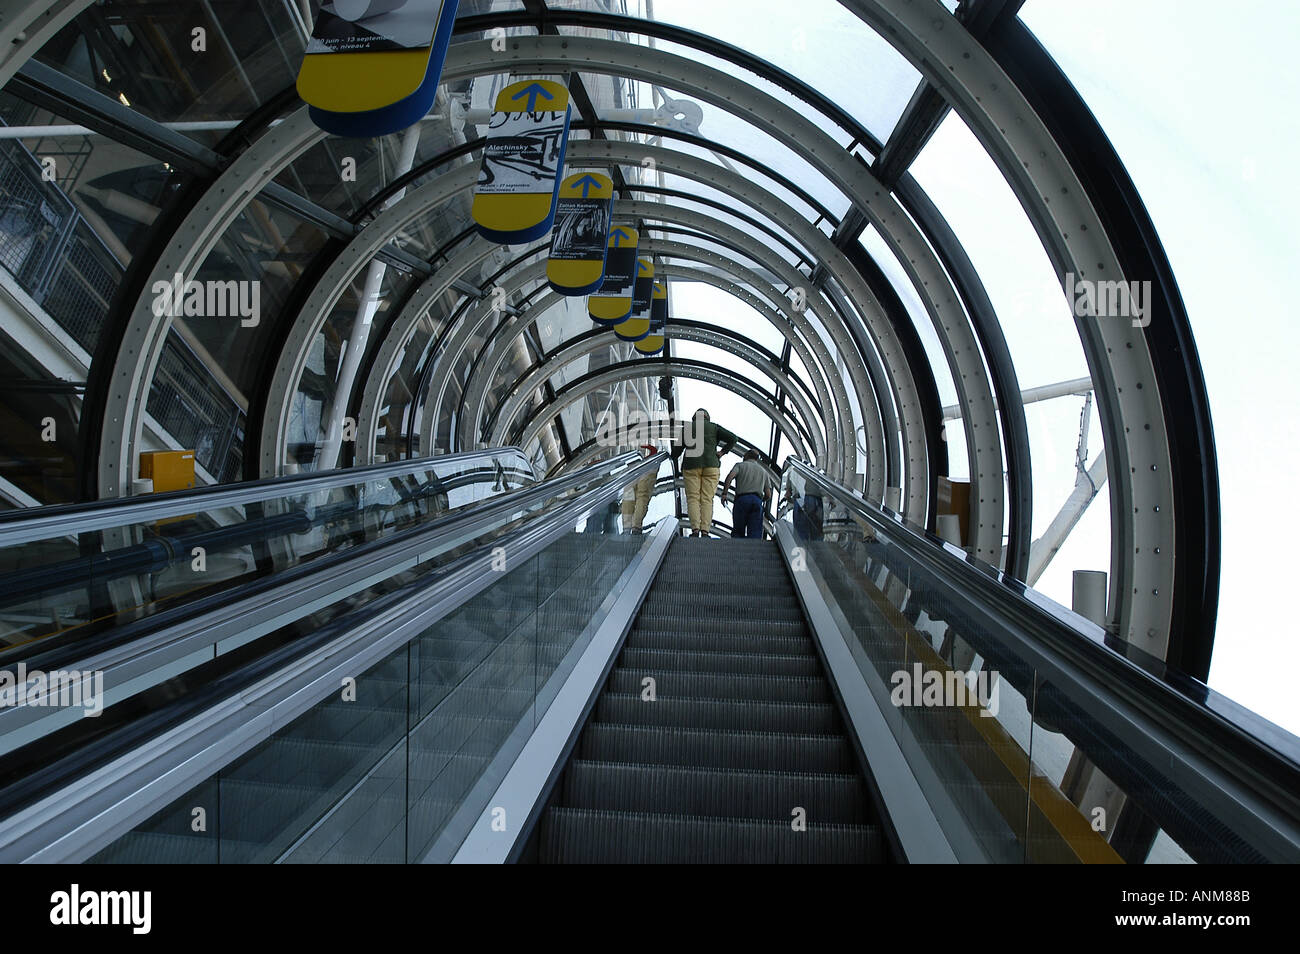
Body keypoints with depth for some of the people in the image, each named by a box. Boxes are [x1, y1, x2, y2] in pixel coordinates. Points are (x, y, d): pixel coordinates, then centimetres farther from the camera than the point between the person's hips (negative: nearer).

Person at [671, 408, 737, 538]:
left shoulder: (686, 428, 12)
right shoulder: (714, 427, 13)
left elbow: (677, 448, 8)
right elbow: (732, 438, 2)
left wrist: (674, 457, 27)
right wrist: (722, 452, 7)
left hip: (691, 466, -1)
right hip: (711, 466, 1)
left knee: (692, 498, -1)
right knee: (707, 499, 0)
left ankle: (695, 528, -18)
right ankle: (705, 530, -12)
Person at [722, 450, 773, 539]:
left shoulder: (740, 465, 17)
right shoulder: (763, 470, 26)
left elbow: (730, 476, -6)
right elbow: (768, 494, 17)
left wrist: (724, 493, -8)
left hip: (742, 499, -2)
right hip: (757, 500, 2)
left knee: (738, 532, 4)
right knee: (755, 534, -6)